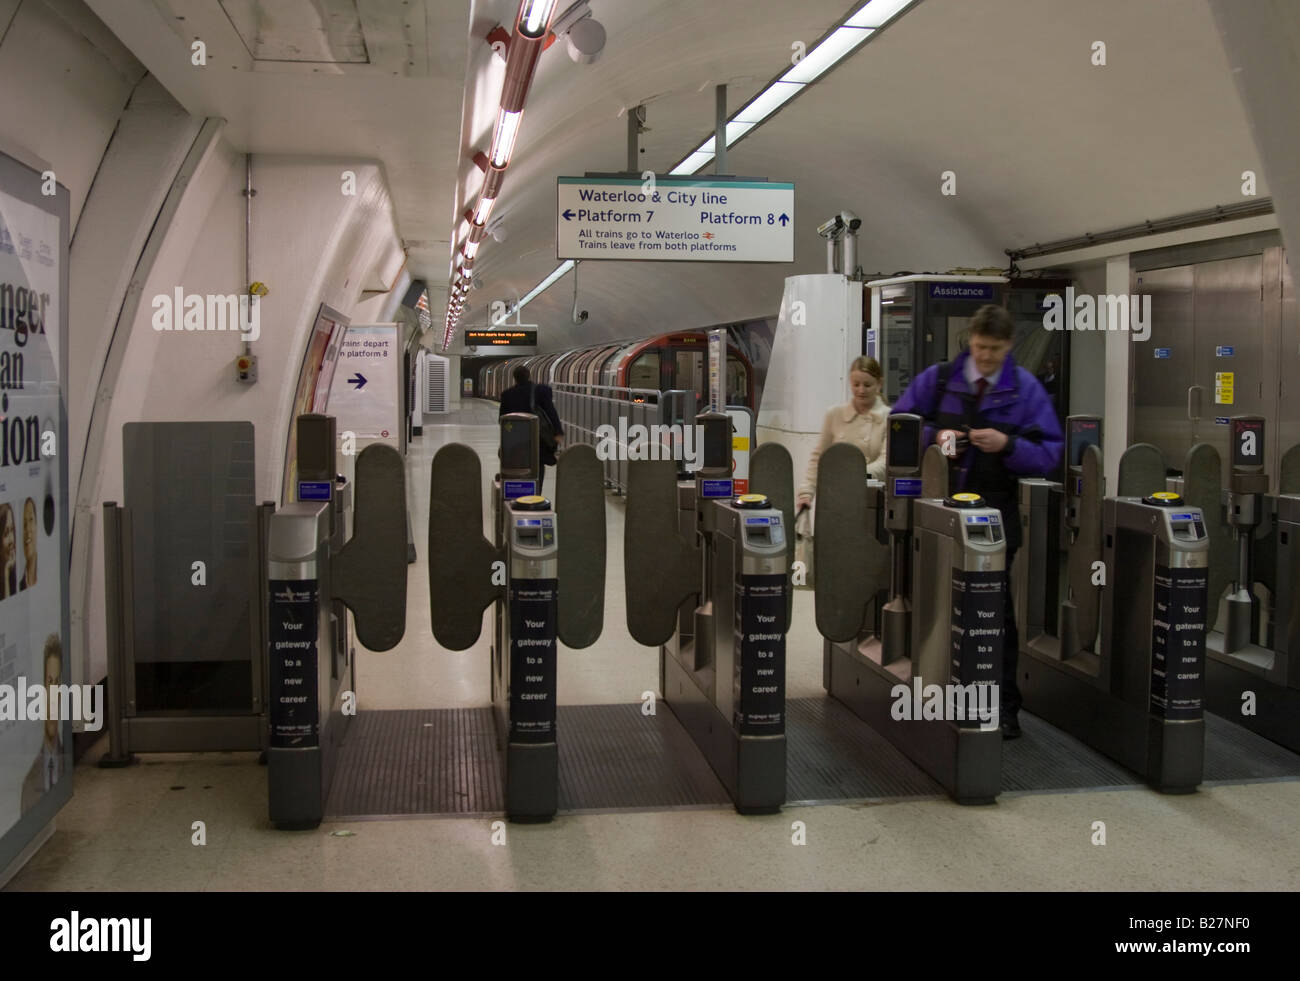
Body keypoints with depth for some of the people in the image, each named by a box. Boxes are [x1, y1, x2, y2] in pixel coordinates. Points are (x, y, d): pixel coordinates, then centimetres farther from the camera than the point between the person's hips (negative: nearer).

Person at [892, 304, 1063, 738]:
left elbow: (1049, 453, -2)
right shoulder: (938, 379, 5)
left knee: (996, 610, -1)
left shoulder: (1026, 389, 1)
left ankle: (1005, 707, 8)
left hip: (995, 514, -2)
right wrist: (934, 435, -11)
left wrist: (1008, 445, -20)